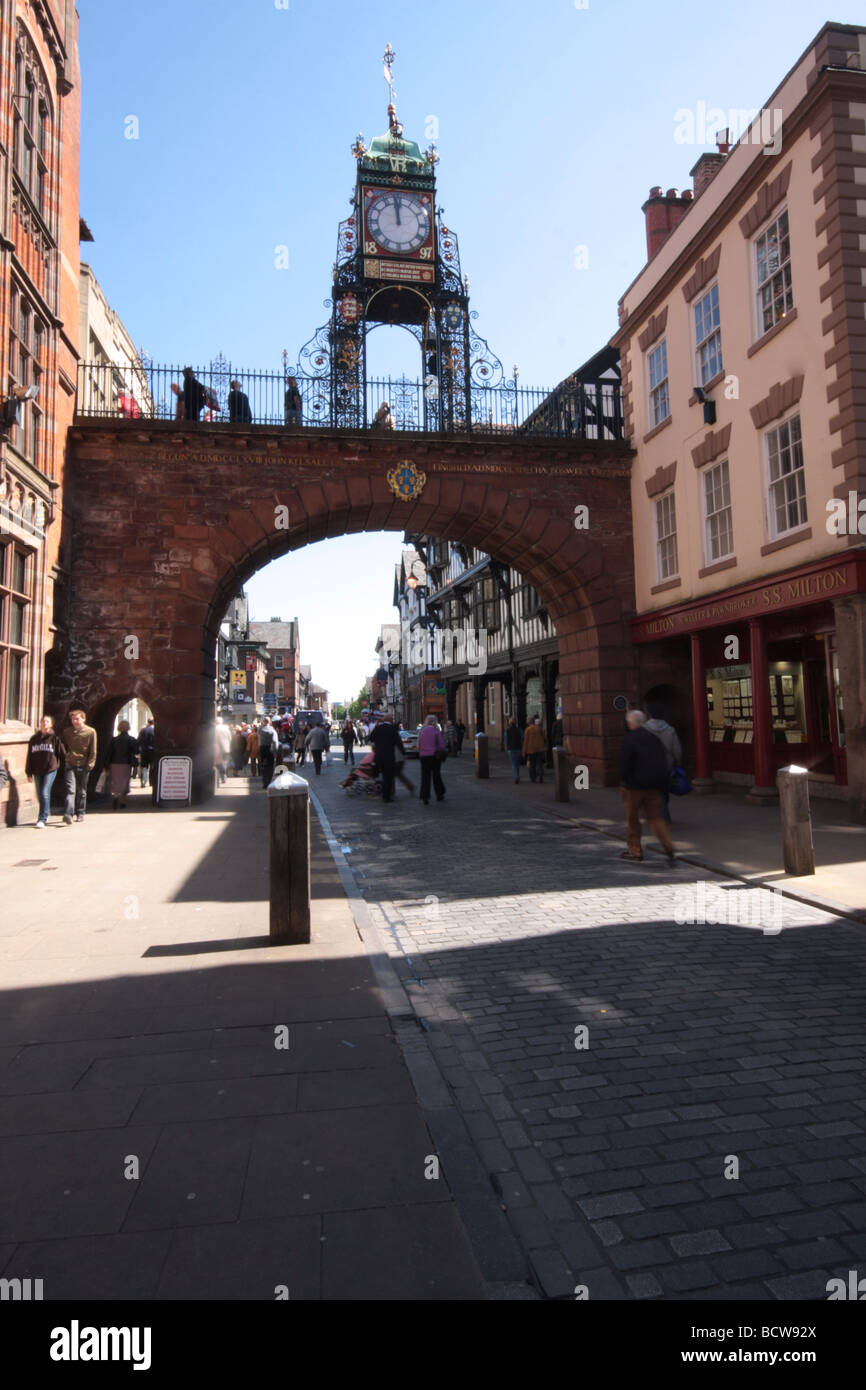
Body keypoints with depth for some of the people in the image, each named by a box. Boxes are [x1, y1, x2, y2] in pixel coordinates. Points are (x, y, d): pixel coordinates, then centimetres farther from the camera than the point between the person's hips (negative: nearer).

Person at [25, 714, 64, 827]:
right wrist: (29, 772, 7)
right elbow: (30, 756, 10)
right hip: (37, 771, 4)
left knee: (45, 793, -12)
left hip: (50, 769, -4)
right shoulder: (34, 739, 8)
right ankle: (46, 814, 30)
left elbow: (61, 754, 1)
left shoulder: (54, 738, -2)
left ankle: (42, 819, -8)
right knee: (40, 795, 11)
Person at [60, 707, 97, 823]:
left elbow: (93, 751, -1)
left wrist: (90, 765, -6)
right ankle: (68, 814, -19)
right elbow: (62, 745, 19)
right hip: (70, 765, 1)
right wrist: (65, 756, 7)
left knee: (81, 791, 10)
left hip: (83, 766, -1)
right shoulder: (66, 732, 6)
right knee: (70, 790, -11)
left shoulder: (91, 732, -2)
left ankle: (80, 813, 22)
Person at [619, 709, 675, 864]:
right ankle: (668, 845, -8)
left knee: (632, 818, 8)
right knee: (655, 816, 10)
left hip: (635, 784, -5)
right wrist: (661, 784, 13)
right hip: (655, 786, 6)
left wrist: (624, 780, 1)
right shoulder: (654, 738, 8)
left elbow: (624, 764, -14)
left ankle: (635, 850, 15)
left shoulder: (629, 740, -11)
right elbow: (664, 762, 9)